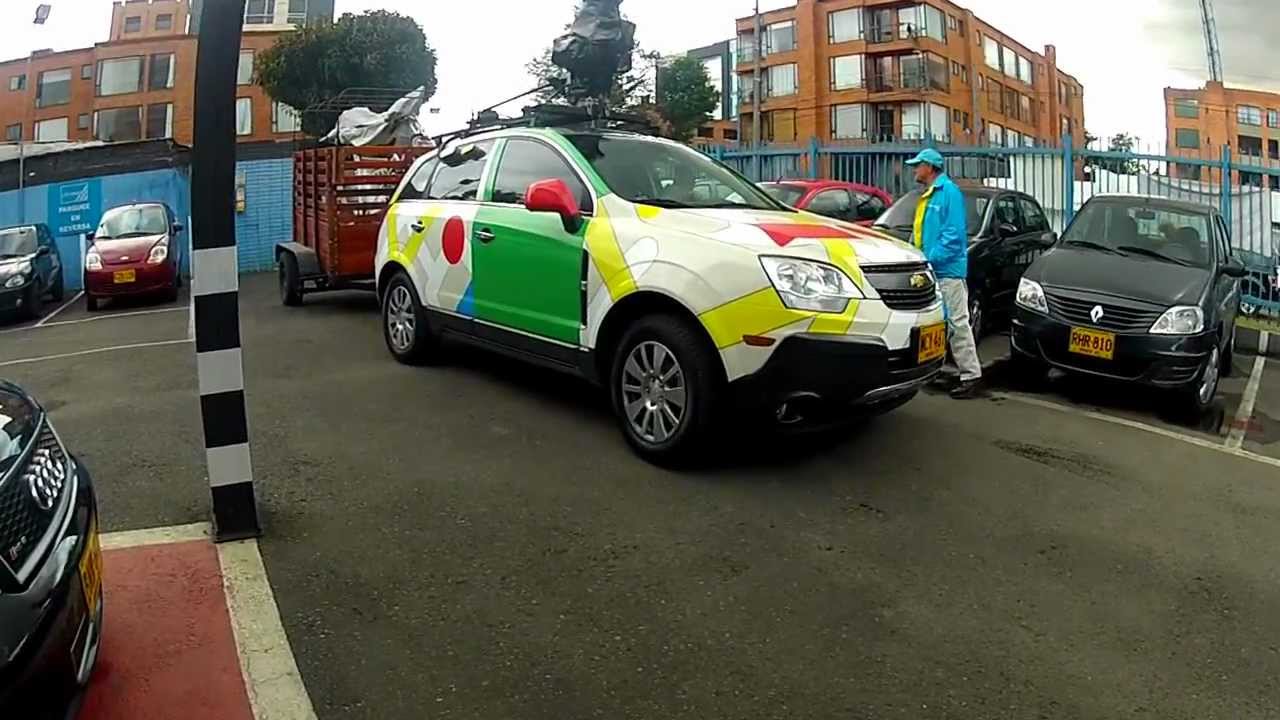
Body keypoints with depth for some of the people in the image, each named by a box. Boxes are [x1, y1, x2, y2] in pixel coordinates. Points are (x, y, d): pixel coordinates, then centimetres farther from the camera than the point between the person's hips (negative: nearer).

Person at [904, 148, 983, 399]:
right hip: (932, 270, 9)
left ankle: (971, 375, -5)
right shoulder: (928, 195, 17)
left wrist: (931, 258, -20)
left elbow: (954, 233, -17)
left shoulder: (949, 191, -10)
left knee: (957, 322, -9)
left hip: (948, 270, -9)